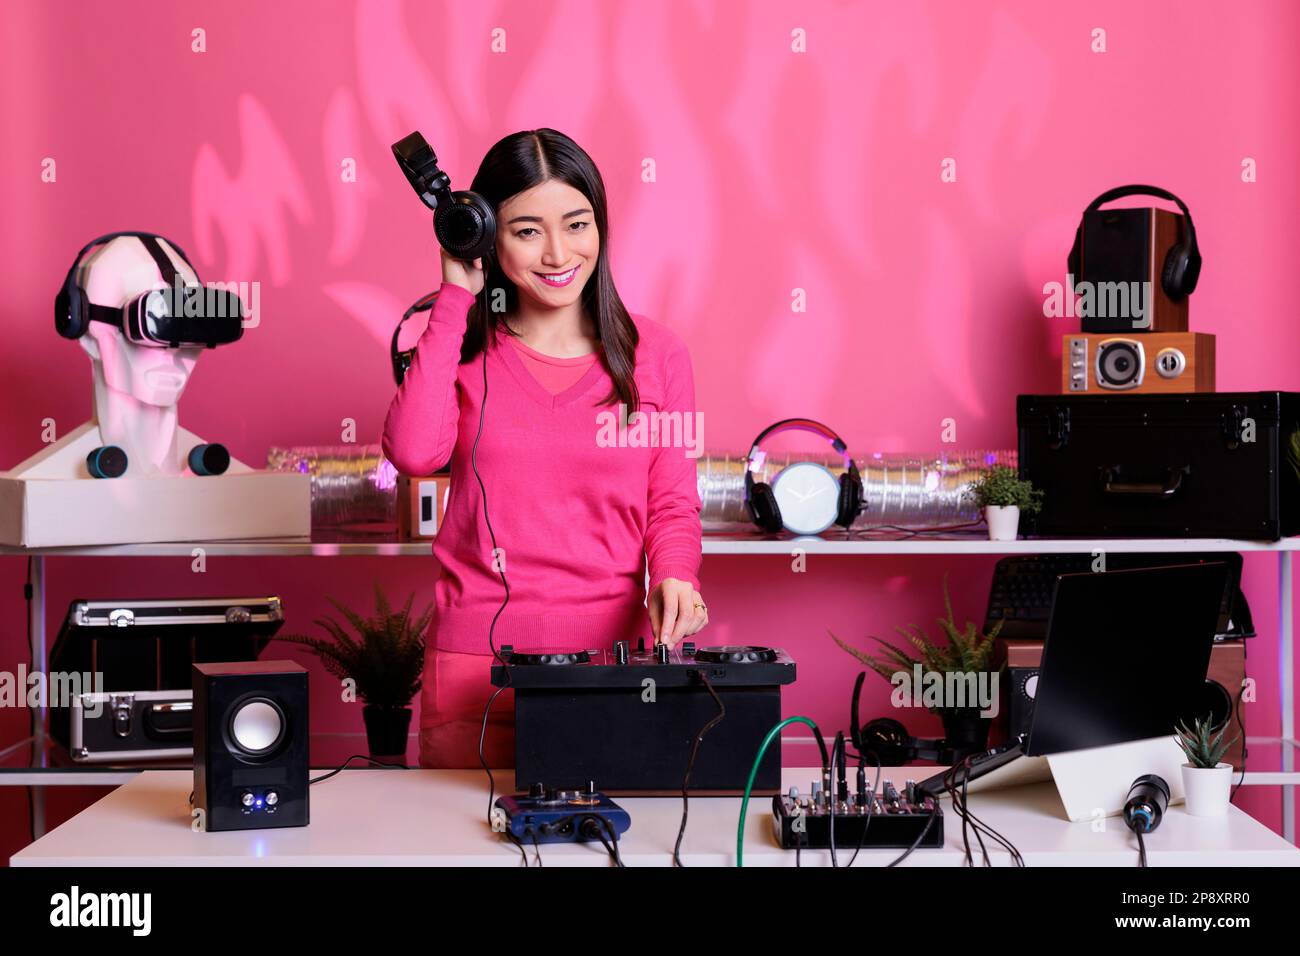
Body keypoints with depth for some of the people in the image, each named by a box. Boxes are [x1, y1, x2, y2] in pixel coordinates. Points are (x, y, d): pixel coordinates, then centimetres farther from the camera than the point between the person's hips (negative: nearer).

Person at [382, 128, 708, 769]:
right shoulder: (462, 346, 3)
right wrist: (455, 300, -10)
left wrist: (675, 575, -16)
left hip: (609, 651, 0)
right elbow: (414, 452, -16)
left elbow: (673, 504, 6)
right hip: (474, 659, 0)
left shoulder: (656, 354, 3)